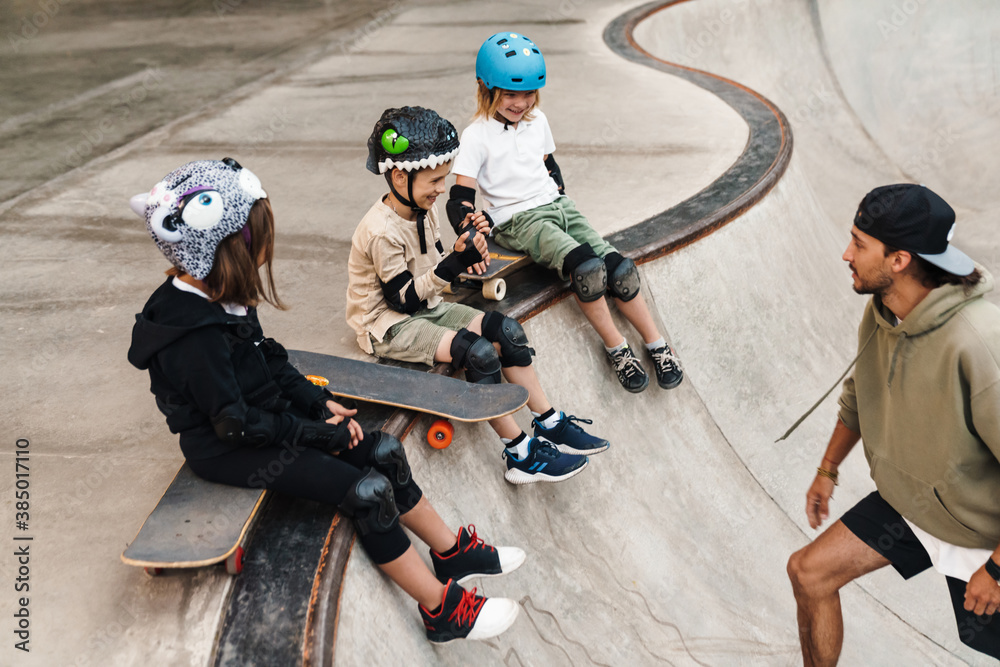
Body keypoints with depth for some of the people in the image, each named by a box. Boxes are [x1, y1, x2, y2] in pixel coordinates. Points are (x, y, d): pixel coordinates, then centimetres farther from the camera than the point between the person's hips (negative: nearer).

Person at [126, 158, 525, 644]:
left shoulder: (217, 297, 2)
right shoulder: (193, 337, -28)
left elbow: (270, 360, 11)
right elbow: (235, 422, -25)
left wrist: (322, 404, 1)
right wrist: (315, 433, -16)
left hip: (269, 414, 9)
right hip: (229, 452, -9)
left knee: (383, 451, 1)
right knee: (366, 492, -18)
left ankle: (453, 553, 14)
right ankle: (442, 611, -7)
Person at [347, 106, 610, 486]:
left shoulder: (422, 208, 2)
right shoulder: (381, 232, -25)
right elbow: (403, 299, -23)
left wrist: (467, 247, -10)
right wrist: (456, 262, -30)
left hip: (425, 308, 9)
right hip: (388, 327, -9)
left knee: (506, 331, -7)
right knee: (479, 352, -27)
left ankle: (549, 424, 0)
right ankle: (519, 454, -16)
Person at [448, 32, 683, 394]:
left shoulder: (537, 121, 12)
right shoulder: (477, 136, -9)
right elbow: (460, 201, -14)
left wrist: (563, 199, 13)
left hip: (556, 205, 7)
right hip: (518, 221, -6)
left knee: (620, 268, -10)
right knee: (587, 269, -30)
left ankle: (658, 346, 3)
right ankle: (616, 348, -12)